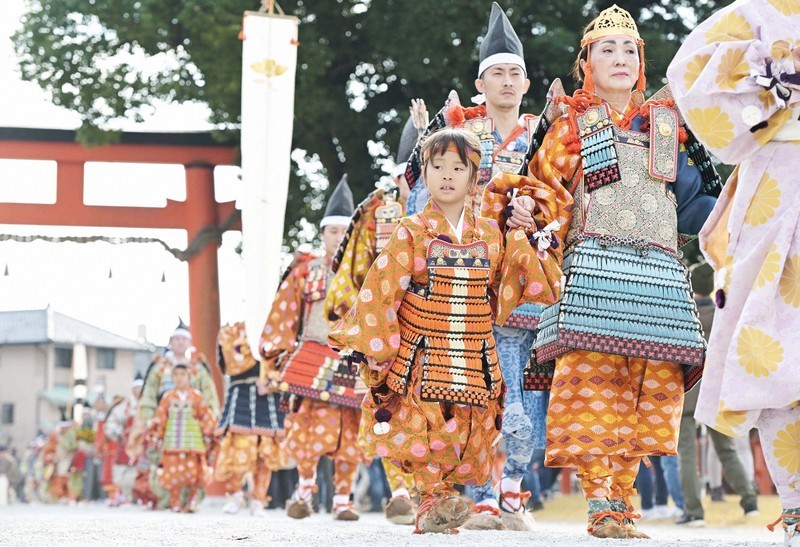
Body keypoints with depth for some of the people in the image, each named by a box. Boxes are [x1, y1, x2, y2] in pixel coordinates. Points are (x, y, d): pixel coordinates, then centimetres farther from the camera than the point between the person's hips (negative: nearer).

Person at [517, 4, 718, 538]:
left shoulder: (666, 124, 22)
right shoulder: (572, 126, 13)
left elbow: (690, 203, 22)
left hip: (660, 273, 4)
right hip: (595, 267, -4)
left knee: (654, 382, -5)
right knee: (594, 375, -17)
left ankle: (623, 495, 3)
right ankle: (600, 501, -18)